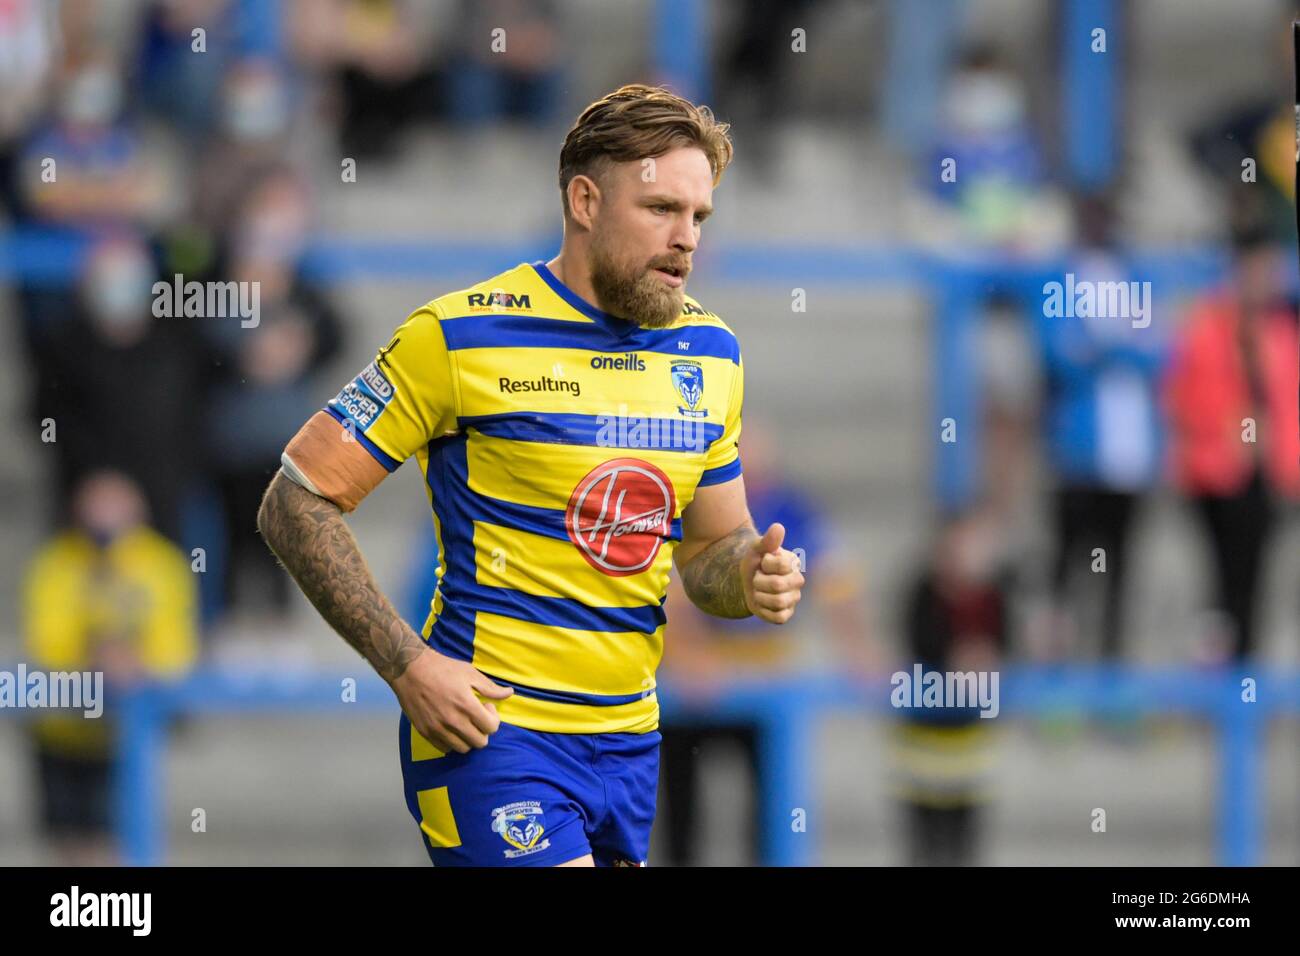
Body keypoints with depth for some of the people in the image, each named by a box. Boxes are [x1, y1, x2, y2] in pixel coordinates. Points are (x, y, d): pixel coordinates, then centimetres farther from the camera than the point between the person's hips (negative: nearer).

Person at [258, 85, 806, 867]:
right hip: (492, 733, -7)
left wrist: (750, 575, -4)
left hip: (631, 740, 7)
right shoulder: (462, 336, -9)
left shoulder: (710, 353, 10)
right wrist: (409, 667, -15)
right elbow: (297, 503, -7)